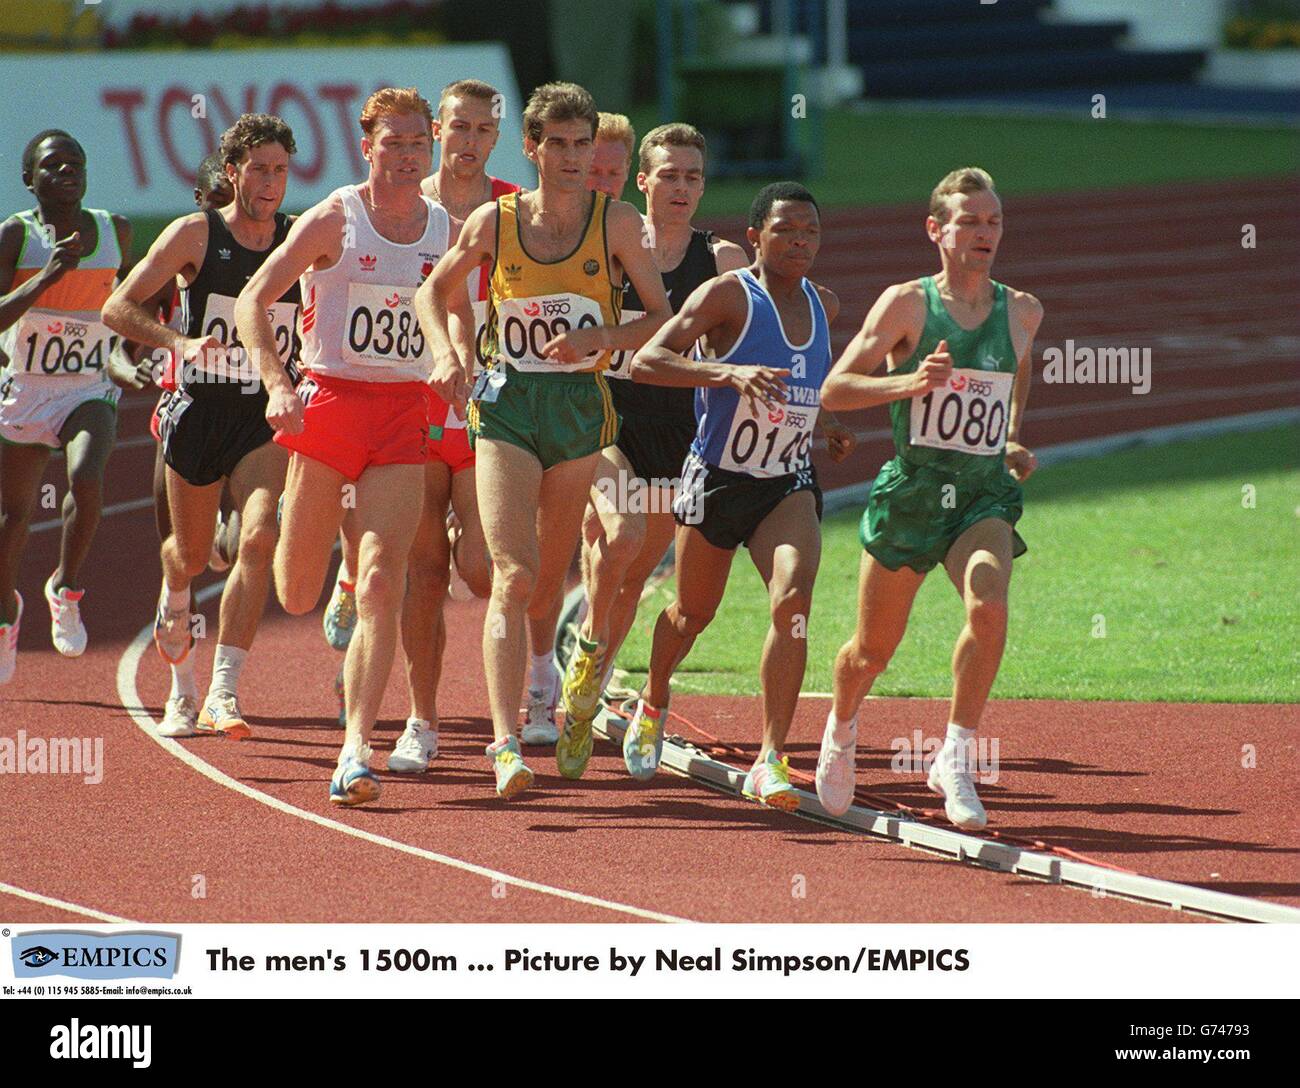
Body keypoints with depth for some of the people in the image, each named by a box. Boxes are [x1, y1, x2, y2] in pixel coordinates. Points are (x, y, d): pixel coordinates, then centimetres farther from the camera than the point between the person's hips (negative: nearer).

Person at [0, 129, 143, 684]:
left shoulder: (115, 231, 3)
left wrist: (123, 358, 8)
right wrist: (46, 278, -28)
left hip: (91, 387, 1)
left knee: (86, 478, -28)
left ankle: (67, 587, -4)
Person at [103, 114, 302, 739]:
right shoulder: (196, 235, -6)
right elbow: (118, 308, -6)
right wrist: (179, 341, -21)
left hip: (266, 416, 1)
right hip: (199, 411, 0)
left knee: (259, 537, -22)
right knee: (191, 556, 12)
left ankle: (223, 692, -20)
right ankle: (173, 600, 52)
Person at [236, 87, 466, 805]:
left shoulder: (448, 231, 7)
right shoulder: (334, 221, -5)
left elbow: (458, 318, 22)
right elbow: (252, 300, -8)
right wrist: (277, 385, -20)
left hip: (405, 416, 2)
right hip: (330, 401, -2)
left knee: (381, 584, -14)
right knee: (296, 597, 7)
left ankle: (357, 747, -15)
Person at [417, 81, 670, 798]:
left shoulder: (616, 222, -1)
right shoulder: (494, 222, 1)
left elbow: (661, 316, 3)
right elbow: (435, 291, 15)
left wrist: (599, 338, -14)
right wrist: (445, 355, -3)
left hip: (578, 410, 1)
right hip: (505, 406, -1)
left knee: (546, 583, 11)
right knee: (514, 576, -16)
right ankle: (506, 743, -23)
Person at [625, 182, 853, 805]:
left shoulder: (824, 305, 4)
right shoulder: (729, 295, -15)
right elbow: (646, 361, -27)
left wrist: (831, 427, 17)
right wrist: (730, 372, -39)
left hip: (789, 484, 3)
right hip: (717, 479, -3)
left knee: (793, 599, -23)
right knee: (694, 611, 16)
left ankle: (771, 761, -24)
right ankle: (653, 705, 50)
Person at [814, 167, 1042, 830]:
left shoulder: (1022, 312, 4)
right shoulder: (906, 304, -7)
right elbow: (834, 389, -10)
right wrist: (910, 383, -25)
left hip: (985, 494, 2)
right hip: (911, 492, -2)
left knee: (988, 606, -28)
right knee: (875, 647, 9)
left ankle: (955, 760, -17)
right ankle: (841, 729, 43)